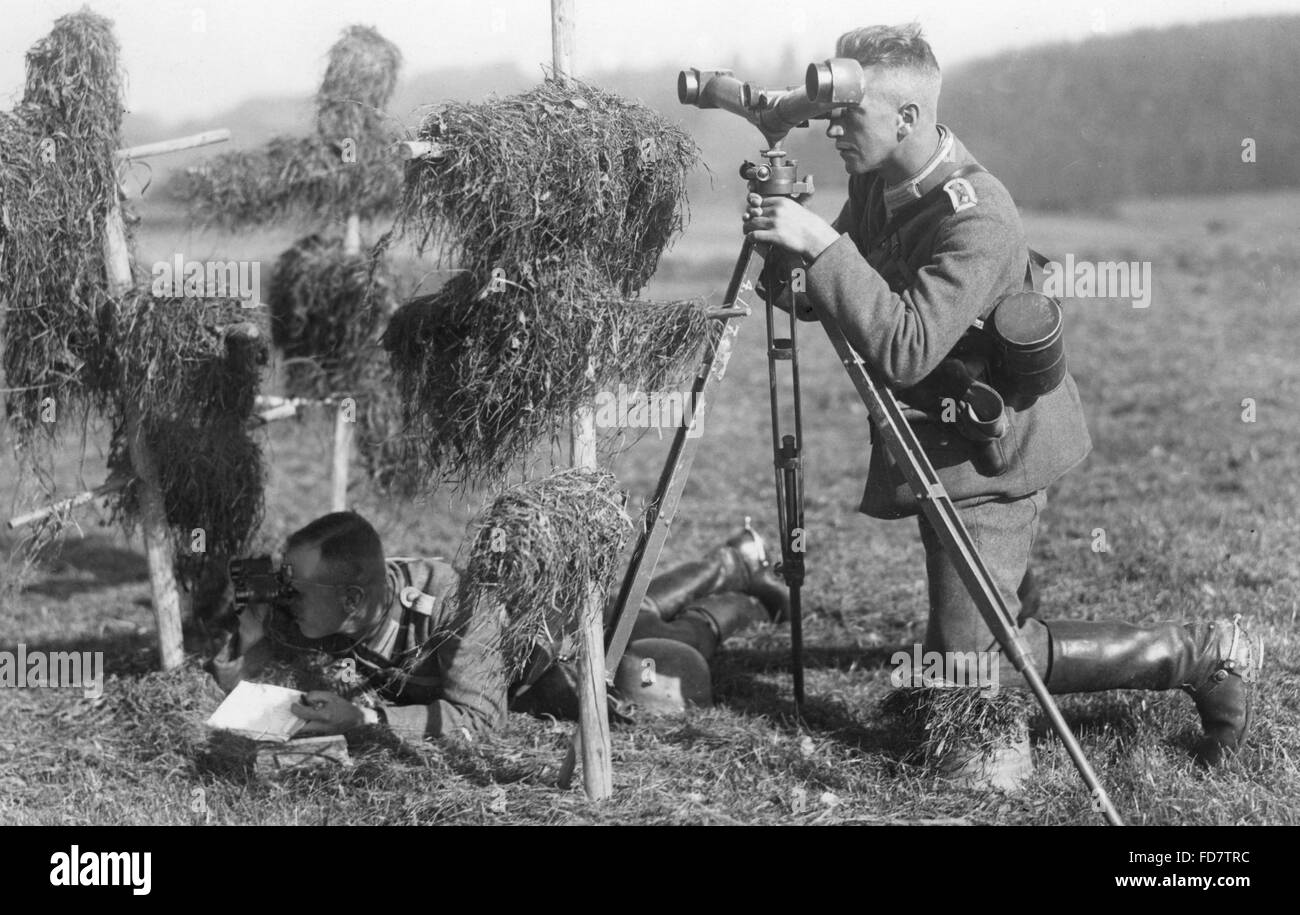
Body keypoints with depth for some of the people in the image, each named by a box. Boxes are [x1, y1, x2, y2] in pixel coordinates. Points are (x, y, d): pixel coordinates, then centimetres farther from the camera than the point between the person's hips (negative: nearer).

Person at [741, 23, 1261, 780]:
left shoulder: (976, 220, -27)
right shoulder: (877, 182, -1)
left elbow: (905, 349, -35)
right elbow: (827, 291, 8)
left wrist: (823, 246, -37)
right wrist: (786, 267, -15)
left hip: (990, 452, -8)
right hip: (937, 437, 8)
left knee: (976, 652, -9)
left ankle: (1201, 657, 1)